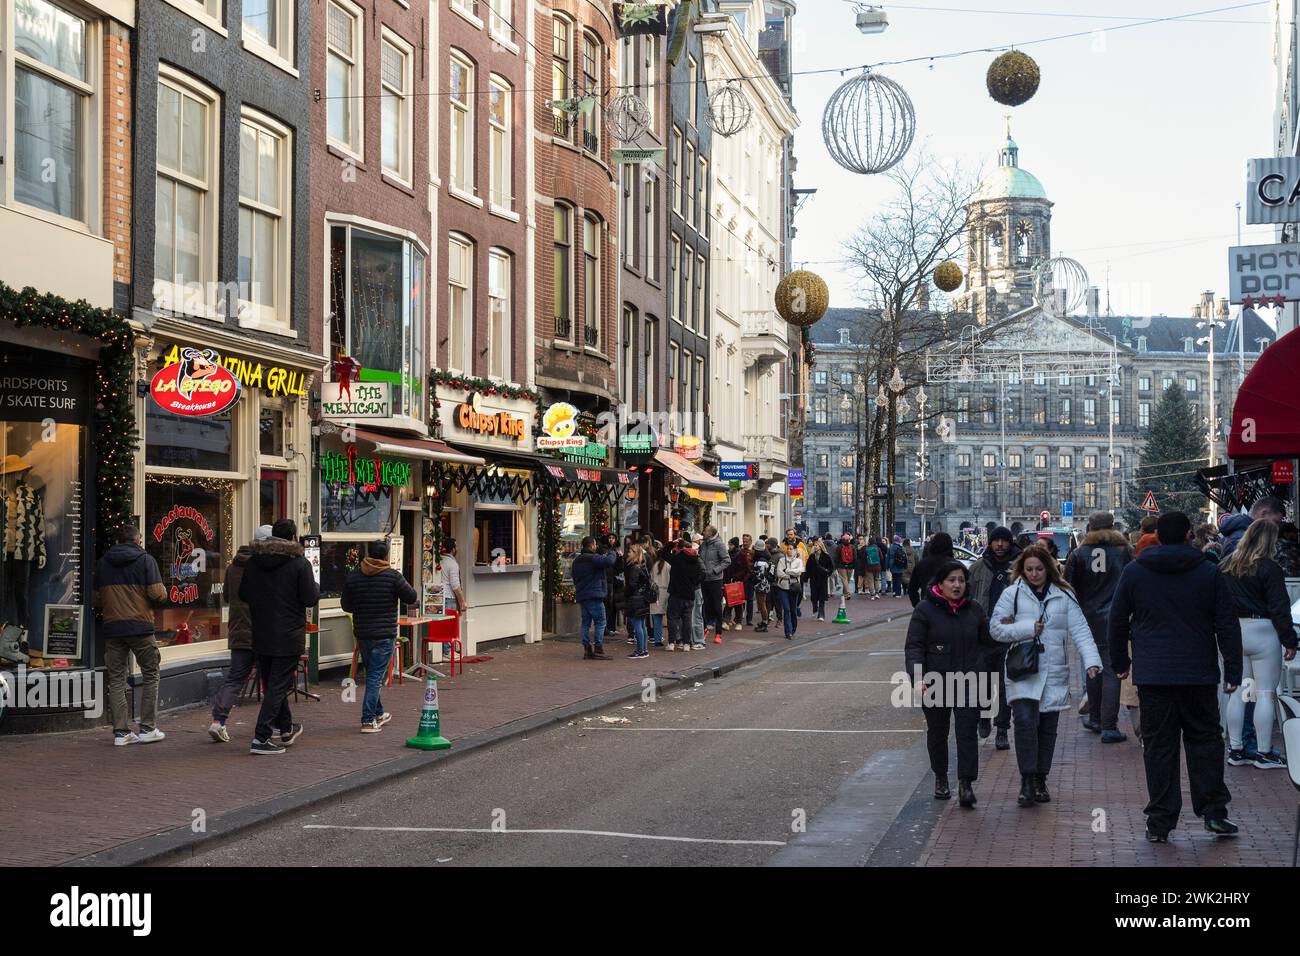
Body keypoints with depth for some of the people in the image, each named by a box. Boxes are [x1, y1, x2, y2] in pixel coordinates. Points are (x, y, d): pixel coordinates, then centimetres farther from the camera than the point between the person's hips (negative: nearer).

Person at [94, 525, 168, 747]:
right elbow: (158, 595, -10)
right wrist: (162, 596, 12)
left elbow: (96, 599, 13)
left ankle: (121, 731, 4)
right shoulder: (145, 560, -3)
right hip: (140, 626, -4)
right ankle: (147, 728, 5)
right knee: (150, 676, 7)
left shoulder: (103, 562, 11)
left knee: (116, 680, 6)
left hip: (111, 627, 4)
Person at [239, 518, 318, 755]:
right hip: (289, 636, -5)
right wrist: (315, 587, 8)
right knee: (278, 686, -1)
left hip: (261, 635, 5)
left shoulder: (253, 562, 2)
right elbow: (310, 599, -13)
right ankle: (261, 738, -8)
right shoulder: (300, 564, -13)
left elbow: (243, 595, 6)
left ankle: (286, 729, 35)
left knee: (272, 684, 19)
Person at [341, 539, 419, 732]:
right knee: (375, 677, -2)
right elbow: (411, 598, -3)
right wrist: (401, 581, 12)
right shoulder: (393, 576, -11)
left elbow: (346, 606, 9)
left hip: (362, 634, 4)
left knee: (371, 674, 19)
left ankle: (378, 713, 32)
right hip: (384, 635, -4)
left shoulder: (352, 577, 2)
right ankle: (368, 720, -6)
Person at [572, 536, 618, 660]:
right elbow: (609, 561, -25)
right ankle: (598, 650, -8)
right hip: (594, 596, -8)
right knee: (600, 622, -3)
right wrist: (612, 553, -6)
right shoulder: (593, 558, -12)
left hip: (581, 596, 8)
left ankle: (587, 650, 7)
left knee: (586, 623, 10)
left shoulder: (576, 561, 16)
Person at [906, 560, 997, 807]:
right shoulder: (925, 609, -6)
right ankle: (940, 778, 29)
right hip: (935, 682, -1)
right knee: (937, 732, 12)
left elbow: (987, 641, 17)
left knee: (967, 732, -8)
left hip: (968, 683, 1)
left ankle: (965, 784, -6)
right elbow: (913, 646, -9)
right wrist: (918, 677, -21)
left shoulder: (974, 609, 5)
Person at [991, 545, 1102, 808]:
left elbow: (1080, 630, -1)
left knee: (1048, 727, 9)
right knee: (1025, 721, -16)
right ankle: (1027, 781, -8)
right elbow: (996, 628, -1)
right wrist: (1028, 628, -11)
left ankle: (1040, 781, 22)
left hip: (1054, 672, 2)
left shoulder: (1064, 596, 5)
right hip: (1022, 671, -2)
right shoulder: (1013, 593, 1)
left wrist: (1091, 660, -14)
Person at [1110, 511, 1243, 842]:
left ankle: (1160, 822, 4)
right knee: (1205, 739, 12)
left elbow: (1118, 621, 8)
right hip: (1199, 674, 0)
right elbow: (1227, 624, 0)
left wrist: (1120, 662, 19)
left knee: (1159, 746, 3)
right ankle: (1213, 812, 7)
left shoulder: (1134, 572, 2)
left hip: (1152, 675, 0)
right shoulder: (1209, 572, 0)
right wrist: (1233, 671, 4)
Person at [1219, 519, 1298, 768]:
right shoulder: (1269, 569, -12)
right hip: (1262, 633, -6)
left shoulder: (1225, 565, 6)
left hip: (1232, 633, 6)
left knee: (1237, 692, 11)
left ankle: (1235, 750, 14)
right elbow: (1279, 609, -12)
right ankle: (1264, 753, 3)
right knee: (1265, 694, 0)